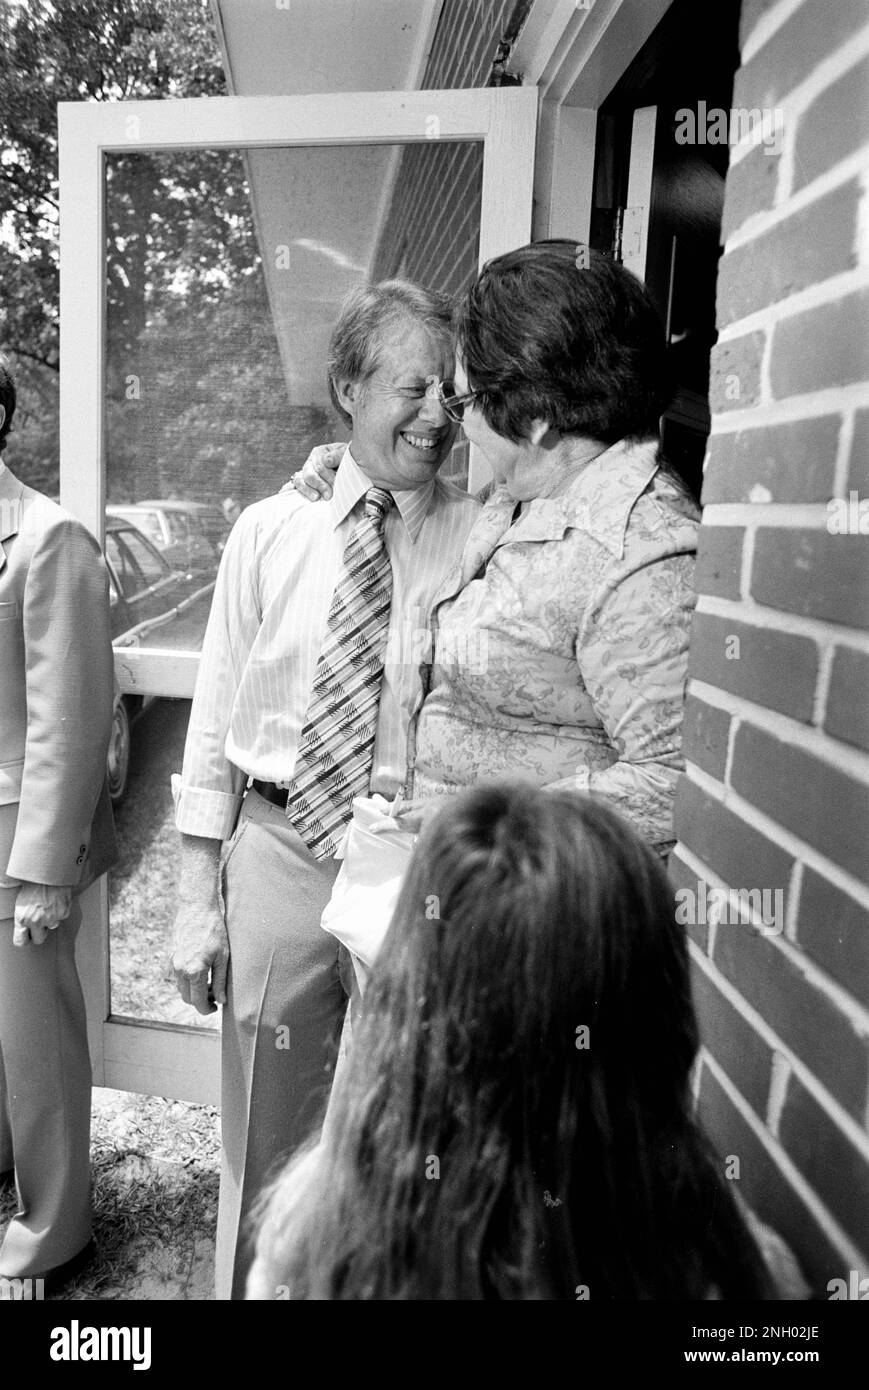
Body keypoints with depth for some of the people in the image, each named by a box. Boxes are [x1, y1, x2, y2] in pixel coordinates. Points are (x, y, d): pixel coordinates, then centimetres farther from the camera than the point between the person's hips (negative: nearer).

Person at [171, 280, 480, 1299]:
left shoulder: (482, 542, -5)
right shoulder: (269, 531, 0)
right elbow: (214, 720, 1)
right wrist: (200, 901, 0)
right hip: (278, 852, 1)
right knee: (264, 1134, 18)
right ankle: (247, 1284, 43)